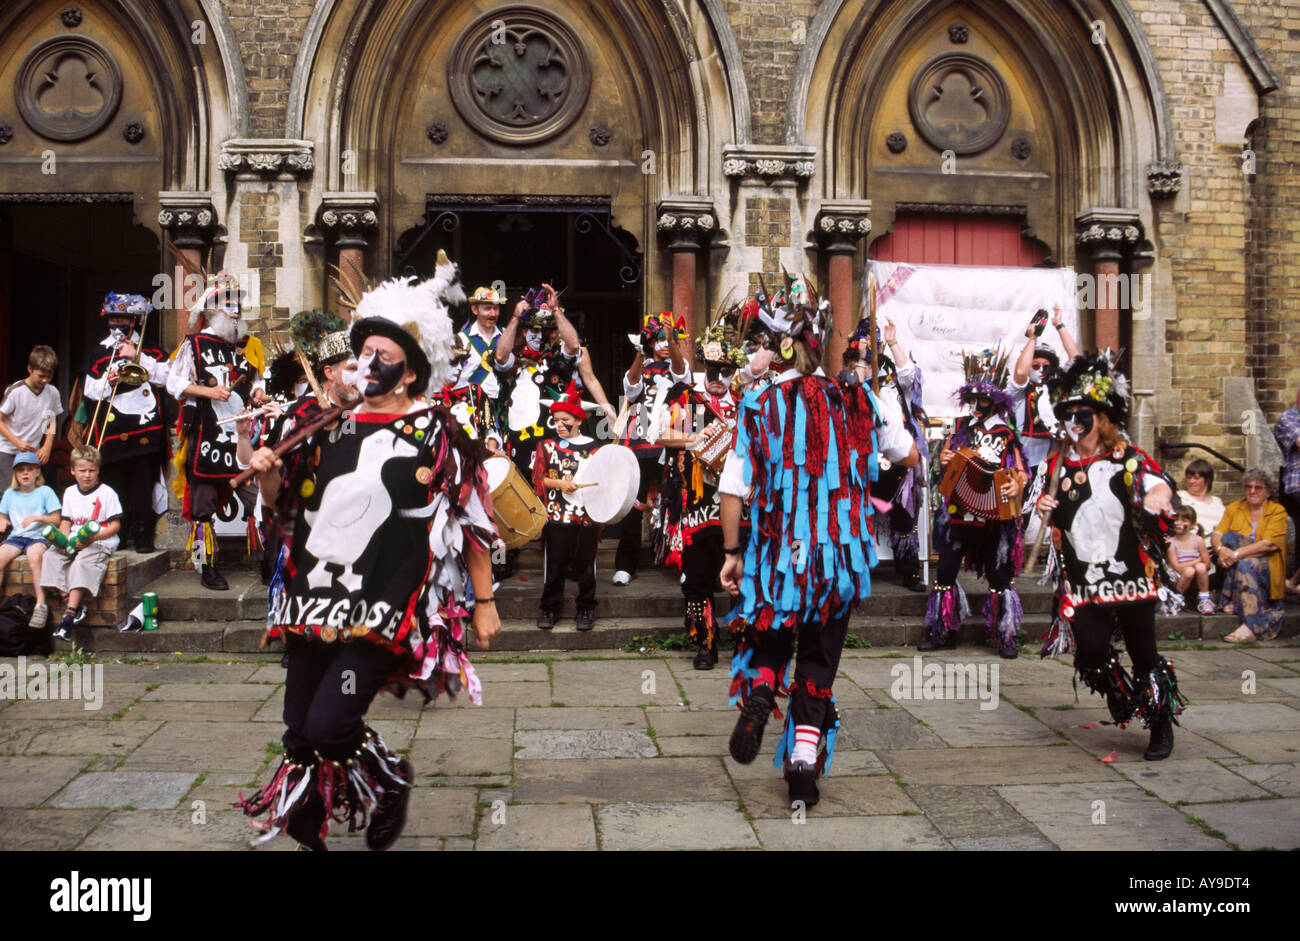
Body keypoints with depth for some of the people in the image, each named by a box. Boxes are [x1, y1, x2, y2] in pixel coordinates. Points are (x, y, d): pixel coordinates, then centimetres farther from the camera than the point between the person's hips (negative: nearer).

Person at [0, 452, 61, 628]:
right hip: (16, 536, 4)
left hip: (38, 536, -4)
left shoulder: (45, 492, 4)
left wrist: (36, 517, -16)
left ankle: (41, 605, -35)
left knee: (34, 557, -36)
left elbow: (56, 520, 0)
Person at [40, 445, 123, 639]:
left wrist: (93, 537, -20)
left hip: (101, 543, -6)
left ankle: (68, 615, -36)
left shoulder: (107, 493, -3)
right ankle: (75, 603, -24)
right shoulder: (70, 493, 14)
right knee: (52, 557, -21)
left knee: (82, 562, -33)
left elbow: (115, 526, -7)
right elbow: (66, 522, 14)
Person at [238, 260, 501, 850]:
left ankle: (391, 781, 16)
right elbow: (284, 501, 21)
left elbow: (472, 520, 1)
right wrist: (267, 473, -1)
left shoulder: (436, 434, -1)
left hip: (384, 608, -5)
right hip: (313, 600, 5)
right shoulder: (333, 426, 12)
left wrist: (484, 601, 2)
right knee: (299, 735, 9)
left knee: (329, 724, -16)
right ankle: (306, 837, 31)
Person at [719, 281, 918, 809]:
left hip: (778, 552, -1)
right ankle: (804, 762, 9)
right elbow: (910, 457, 13)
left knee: (769, 640, 20)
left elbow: (734, 490, -7)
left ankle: (758, 691, -10)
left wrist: (732, 553, 2)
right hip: (842, 557, 1)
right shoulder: (857, 400, -1)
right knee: (819, 660, 13)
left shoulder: (758, 404, -6)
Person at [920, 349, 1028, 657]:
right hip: (958, 513, 3)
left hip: (993, 517, -3)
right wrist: (944, 461, -7)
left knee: (999, 576, 1)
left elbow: (1020, 471, -1)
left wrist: (1017, 484, -23)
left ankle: (1004, 637, 10)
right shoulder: (961, 426, 11)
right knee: (946, 571, 5)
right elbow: (946, 456, 16)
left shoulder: (1006, 434, 1)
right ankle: (943, 632, 16)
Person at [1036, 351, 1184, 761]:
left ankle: (1162, 724, 24)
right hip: (1082, 579, 3)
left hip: (1130, 573, -3)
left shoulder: (1126, 458, -1)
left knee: (1142, 650, 3)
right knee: (1090, 651, -7)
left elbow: (1157, 481, -16)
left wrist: (1158, 493, -37)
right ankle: (1126, 703, 23)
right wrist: (1045, 510, -2)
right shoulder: (1060, 463, 11)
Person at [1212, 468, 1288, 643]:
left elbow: (1270, 544, -16)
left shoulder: (1277, 511, 0)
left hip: (1266, 567, -3)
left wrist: (1237, 553, -27)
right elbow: (1216, 535, -2)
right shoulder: (1234, 508, 12)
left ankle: (1250, 627, -40)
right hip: (1237, 566, 3)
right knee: (1230, 537, -24)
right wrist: (1221, 549, -25)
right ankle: (1233, 599, -28)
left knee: (1246, 564, -36)